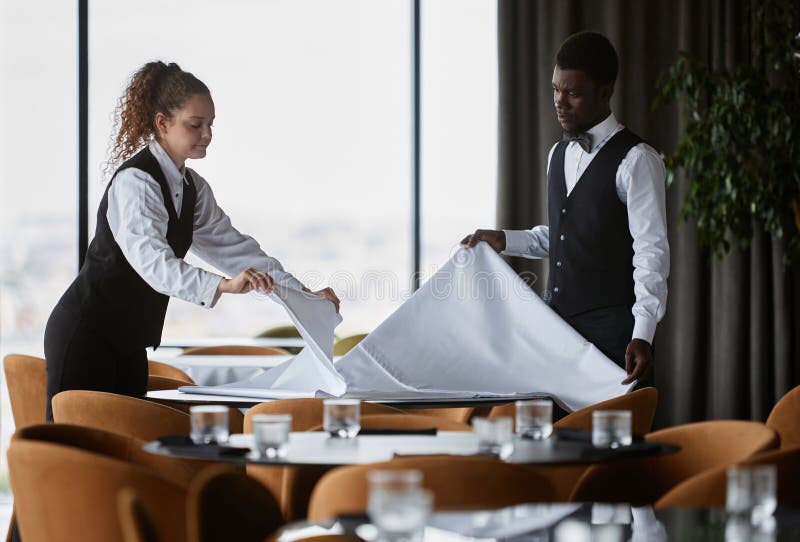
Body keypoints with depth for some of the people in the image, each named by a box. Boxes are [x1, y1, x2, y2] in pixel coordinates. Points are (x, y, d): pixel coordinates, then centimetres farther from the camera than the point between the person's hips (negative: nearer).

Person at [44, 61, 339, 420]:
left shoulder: (192, 188, 9)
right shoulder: (134, 181, -20)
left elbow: (231, 245, 8)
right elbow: (152, 261, -34)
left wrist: (303, 295, -2)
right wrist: (224, 286, -48)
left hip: (127, 343, 9)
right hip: (85, 334, -9)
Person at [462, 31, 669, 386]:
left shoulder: (636, 161, -9)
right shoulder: (559, 155, 16)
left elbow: (651, 251, -14)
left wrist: (642, 336, -23)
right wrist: (504, 240, 12)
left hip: (610, 331, -7)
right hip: (556, 325, 7)